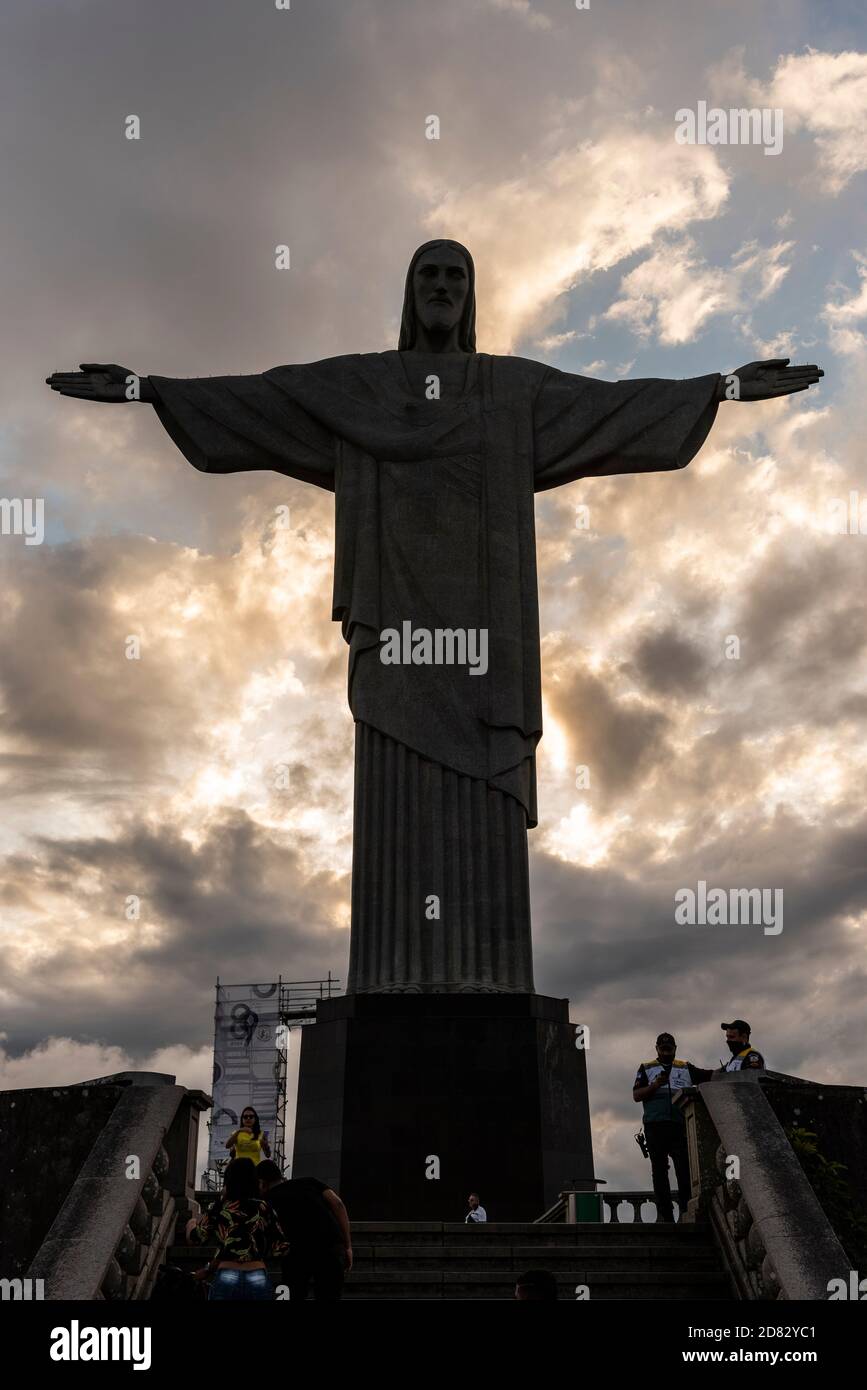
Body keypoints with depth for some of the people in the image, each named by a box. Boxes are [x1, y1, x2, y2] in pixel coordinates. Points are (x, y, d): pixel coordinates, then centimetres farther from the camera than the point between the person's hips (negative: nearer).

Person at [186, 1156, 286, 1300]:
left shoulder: (219, 1208, -1)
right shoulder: (264, 1208, 2)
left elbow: (195, 1238, 9)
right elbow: (281, 1248, 2)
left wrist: (191, 1224, 31)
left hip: (226, 1279, -1)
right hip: (259, 1279, 1)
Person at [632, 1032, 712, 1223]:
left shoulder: (686, 1068, 20)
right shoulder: (646, 1068, 16)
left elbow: (711, 1076, 11)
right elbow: (636, 1095, 7)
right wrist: (655, 1085, -8)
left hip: (680, 1125, 0)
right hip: (655, 1125, 0)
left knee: (684, 1168, -9)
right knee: (659, 1170, -1)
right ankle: (664, 1213, 0)